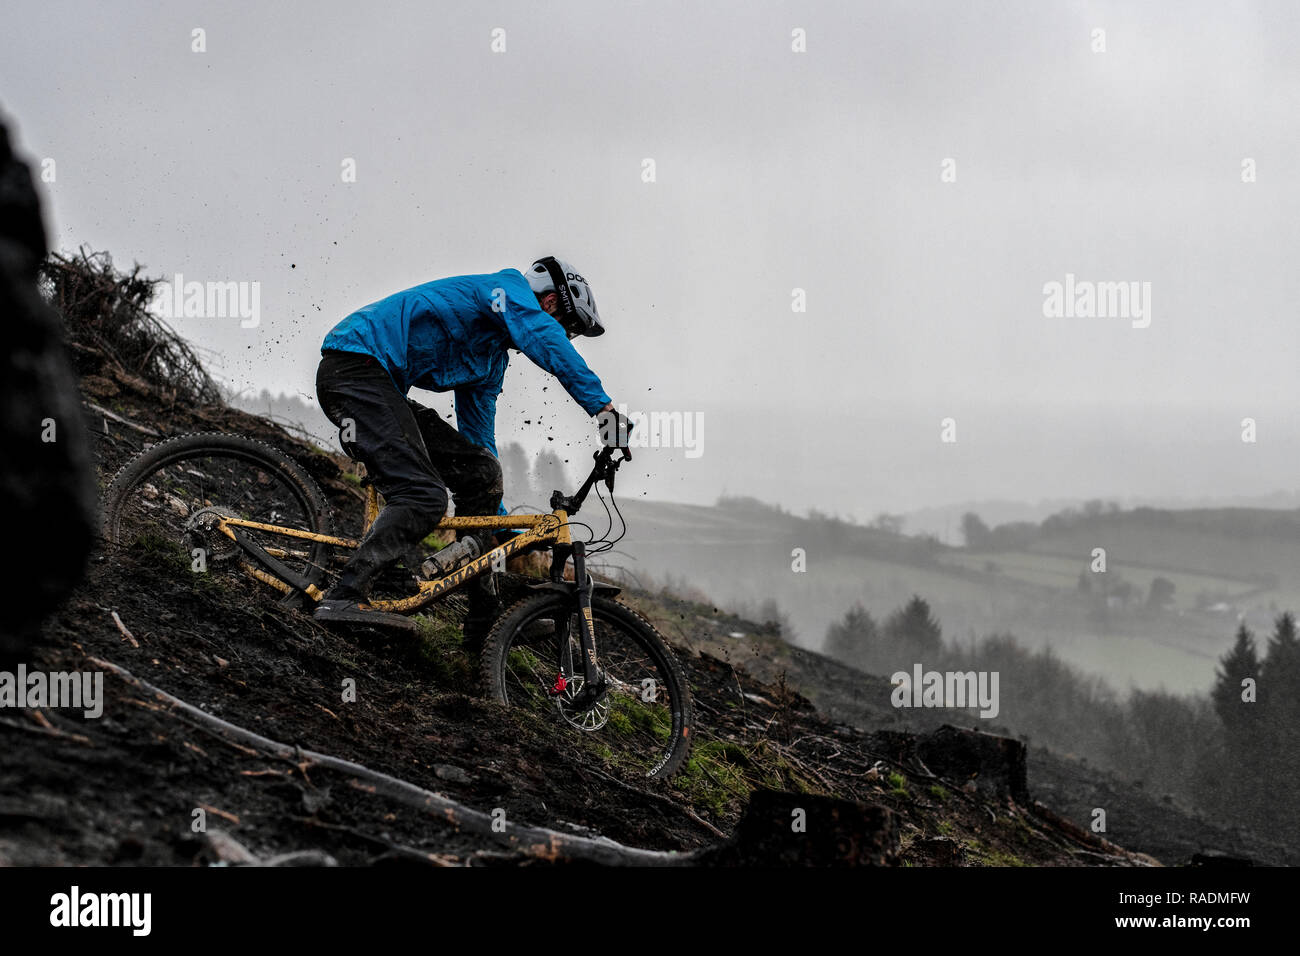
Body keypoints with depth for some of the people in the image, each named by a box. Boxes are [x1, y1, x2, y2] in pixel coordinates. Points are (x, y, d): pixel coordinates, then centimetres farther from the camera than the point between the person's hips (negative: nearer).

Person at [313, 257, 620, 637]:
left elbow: (479, 434, 30)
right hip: (355, 366, -10)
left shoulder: (493, 360, 25)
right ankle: (343, 599, -29)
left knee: (481, 470, 6)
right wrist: (604, 408, -28)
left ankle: (484, 618, 8)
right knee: (423, 497, -22)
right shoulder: (507, 287, -1)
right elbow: (547, 340, -20)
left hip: (381, 386, 10)